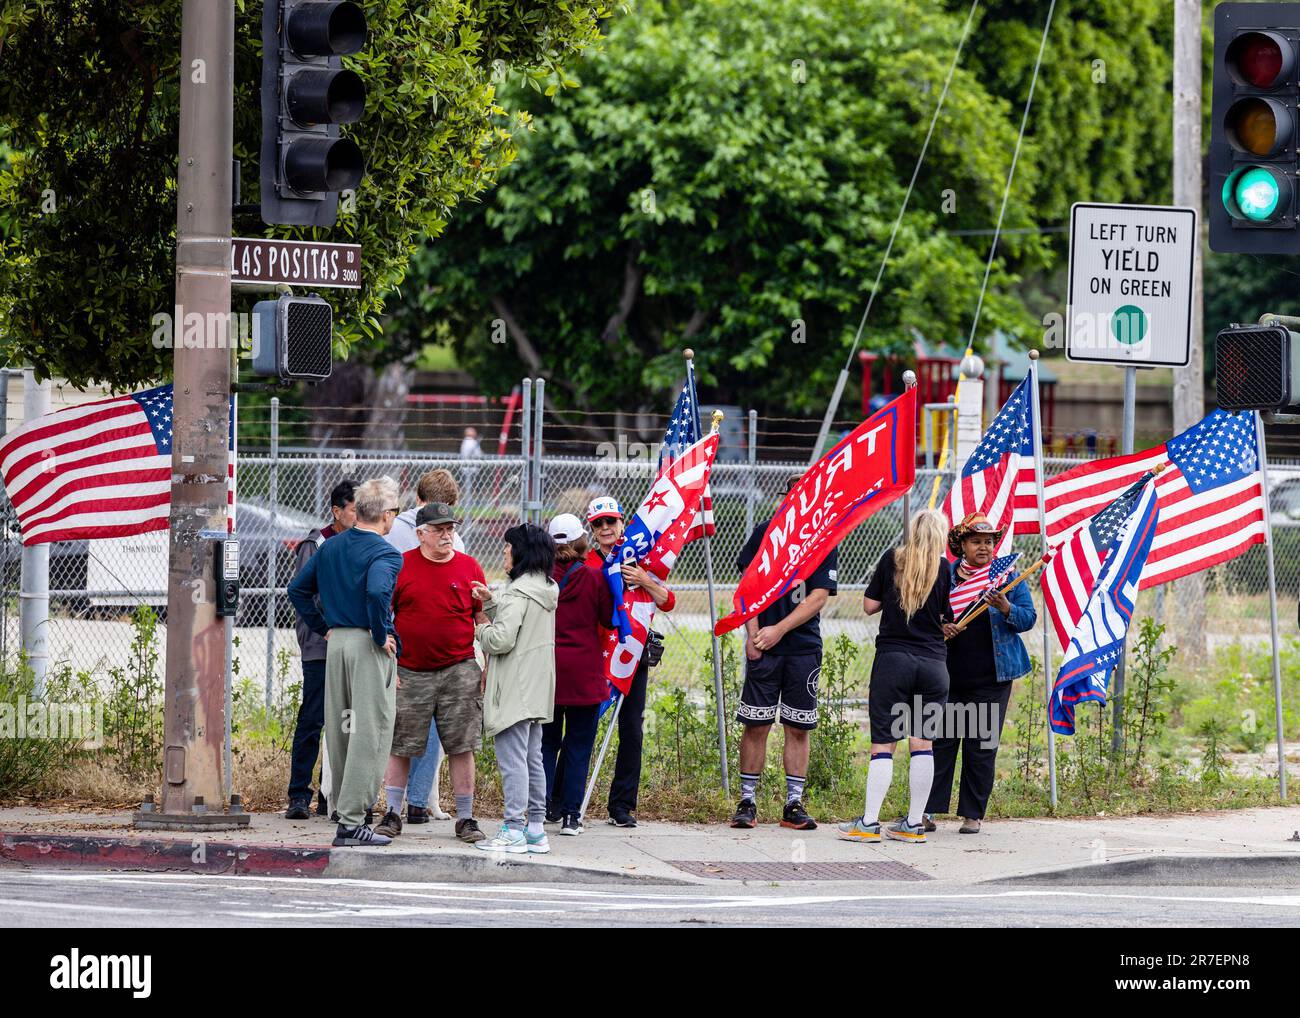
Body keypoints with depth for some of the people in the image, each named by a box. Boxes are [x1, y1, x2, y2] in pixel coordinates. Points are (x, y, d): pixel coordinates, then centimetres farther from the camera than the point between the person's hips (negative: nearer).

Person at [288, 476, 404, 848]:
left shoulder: (330, 547, 11)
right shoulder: (385, 554, -13)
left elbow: (298, 589, 16)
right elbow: (377, 592, -31)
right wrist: (383, 635, -18)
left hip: (336, 642, 7)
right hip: (369, 648, -7)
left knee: (339, 730, 15)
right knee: (369, 733, -4)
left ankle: (342, 807, 22)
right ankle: (352, 822, -8)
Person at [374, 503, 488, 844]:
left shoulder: (468, 567, 5)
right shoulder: (401, 566, 1)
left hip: (458, 671, 1)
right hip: (409, 672, -1)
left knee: (461, 747, 0)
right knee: (399, 746, 3)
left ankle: (466, 818, 6)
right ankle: (393, 814, 13)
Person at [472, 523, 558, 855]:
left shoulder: (518, 592, -16)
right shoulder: (545, 590, 12)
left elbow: (502, 639, -22)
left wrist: (482, 631, -1)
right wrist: (491, 602, 10)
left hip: (514, 689, -10)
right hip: (536, 690, 10)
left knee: (512, 758, -7)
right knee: (532, 758, 13)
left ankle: (514, 830, -8)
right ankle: (535, 829, 15)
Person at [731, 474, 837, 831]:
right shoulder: (765, 533, 4)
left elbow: (818, 598, -4)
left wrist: (779, 630, -12)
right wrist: (753, 634, -6)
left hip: (803, 647, 0)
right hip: (763, 645, 0)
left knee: (799, 728, 2)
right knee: (756, 724, -1)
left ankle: (794, 805, 8)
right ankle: (747, 802, 6)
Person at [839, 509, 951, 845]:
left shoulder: (892, 559, 2)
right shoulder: (945, 568, 1)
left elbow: (869, 605, 5)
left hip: (892, 658, -1)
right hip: (933, 663, 1)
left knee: (883, 743, 0)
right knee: (923, 743, 6)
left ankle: (869, 822, -4)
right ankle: (914, 824, 8)